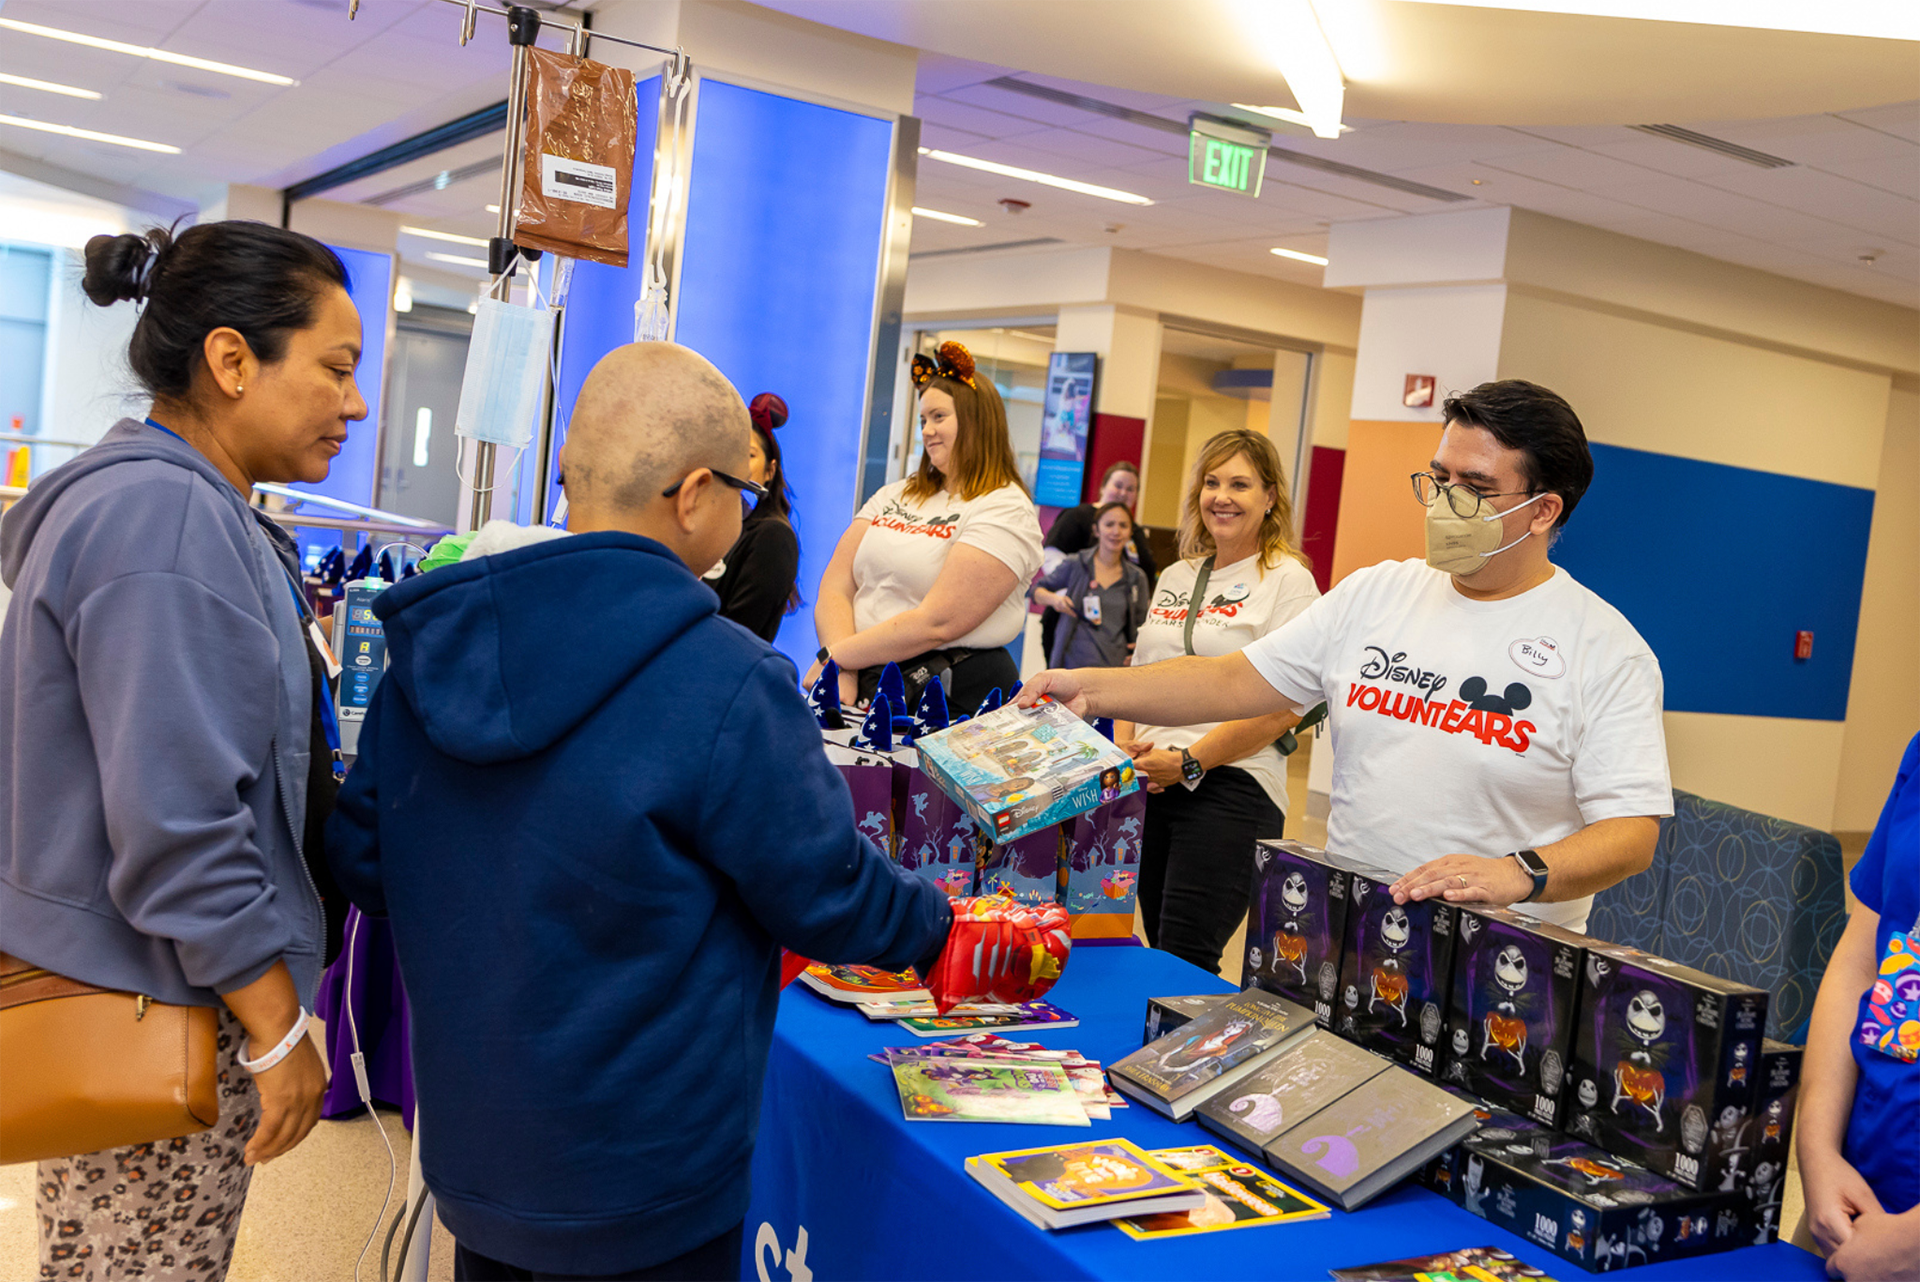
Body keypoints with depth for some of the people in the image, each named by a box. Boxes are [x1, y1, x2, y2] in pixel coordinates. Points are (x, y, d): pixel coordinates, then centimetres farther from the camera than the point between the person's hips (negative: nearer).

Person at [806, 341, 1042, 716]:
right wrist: (842, 673, -9)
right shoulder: (894, 496, 19)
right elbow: (835, 589, 9)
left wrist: (833, 657, -7)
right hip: (863, 683, 5)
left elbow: (937, 623, -12)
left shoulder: (1006, 512, -3)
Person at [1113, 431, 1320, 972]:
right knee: (1158, 944, 10)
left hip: (1229, 789, -6)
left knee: (1184, 960, -11)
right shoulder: (1175, 577, 17)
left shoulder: (1288, 580, -3)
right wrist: (1124, 746, 2)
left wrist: (1191, 761, -15)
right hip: (1146, 786, 6)